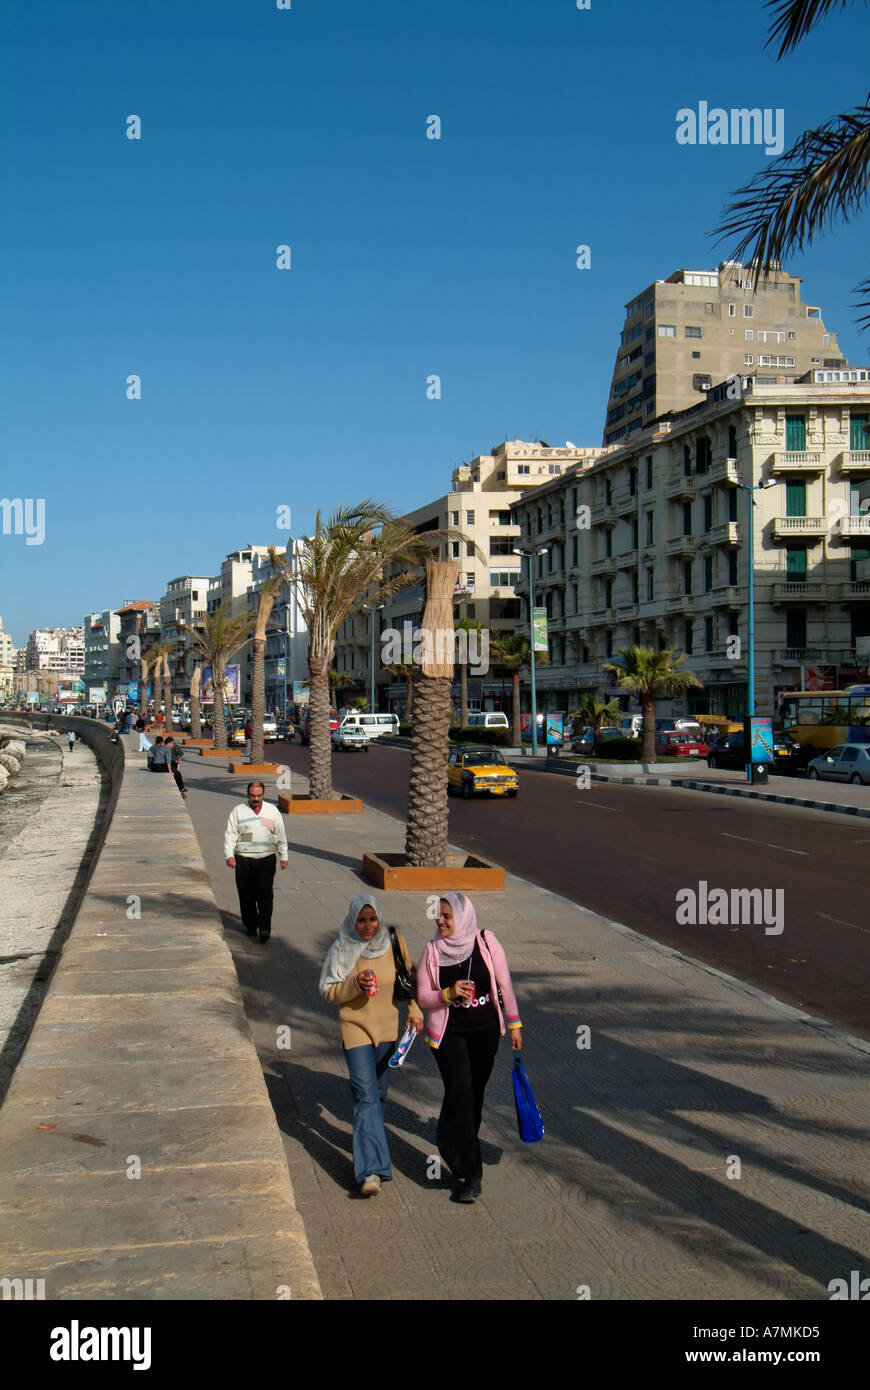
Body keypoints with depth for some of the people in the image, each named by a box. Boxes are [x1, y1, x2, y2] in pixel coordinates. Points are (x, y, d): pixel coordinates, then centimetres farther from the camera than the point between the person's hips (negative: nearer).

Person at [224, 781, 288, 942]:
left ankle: (264, 929, -9)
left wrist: (283, 856, 14)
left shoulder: (272, 810, 9)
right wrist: (229, 855, -10)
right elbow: (230, 834, 2)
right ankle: (250, 926, 20)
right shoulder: (238, 811, 4)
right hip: (243, 860, 0)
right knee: (247, 896, 5)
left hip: (266, 859, 0)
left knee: (265, 895, -9)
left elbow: (280, 835, 15)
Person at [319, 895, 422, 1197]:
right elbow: (328, 992, -5)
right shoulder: (341, 950, -9)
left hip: (388, 1027, 3)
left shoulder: (393, 942, -4)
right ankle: (372, 1169, -16)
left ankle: (367, 1139, 36)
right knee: (366, 1095, -12)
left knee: (378, 1093, 15)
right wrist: (355, 984, -21)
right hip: (355, 1027, -3)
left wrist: (414, 1010, 1)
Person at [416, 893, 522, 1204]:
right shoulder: (432, 951, -5)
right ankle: (468, 1171, -6)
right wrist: (449, 994, -21)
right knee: (460, 1092, -13)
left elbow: (504, 985, 1)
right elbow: (422, 997, -3)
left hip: (485, 1030, 1)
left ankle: (462, 1154, 37)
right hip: (448, 1032, -1)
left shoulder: (486, 942, -6)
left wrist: (514, 1024, 3)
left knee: (476, 1093, 11)